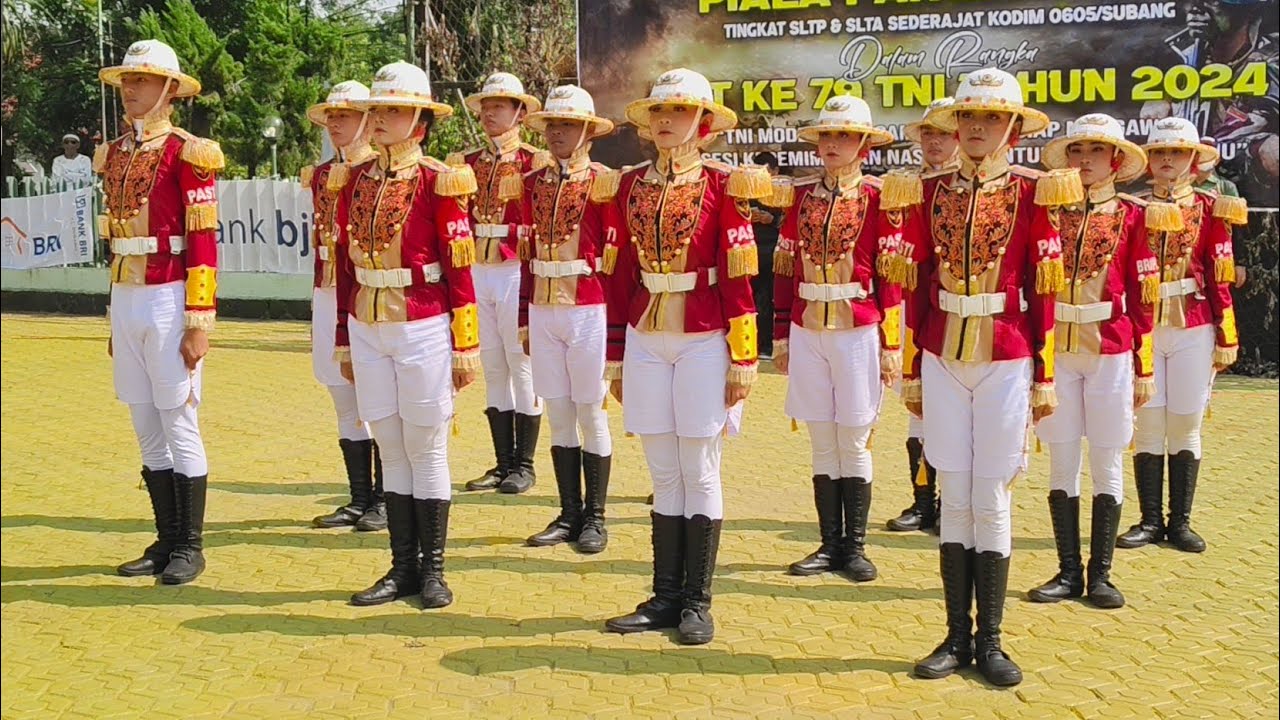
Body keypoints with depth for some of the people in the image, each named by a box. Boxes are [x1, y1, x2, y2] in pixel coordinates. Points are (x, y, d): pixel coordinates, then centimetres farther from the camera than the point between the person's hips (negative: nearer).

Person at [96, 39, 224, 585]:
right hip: (125, 300, 7)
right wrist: (118, 320, 16)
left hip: (169, 300, -7)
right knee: (147, 430, 11)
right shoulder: (114, 155, 14)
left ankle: (190, 547, 9)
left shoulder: (186, 153, -7)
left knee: (179, 427, -1)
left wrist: (198, 325, -15)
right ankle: (166, 540, 21)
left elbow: (203, 244, -11)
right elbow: (116, 242, 17)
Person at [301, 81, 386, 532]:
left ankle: (384, 501, 10)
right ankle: (359, 500, 19)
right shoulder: (320, 175, 14)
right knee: (346, 405, 10)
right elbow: (320, 242, 17)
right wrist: (319, 306, 16)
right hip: (329, 295, 6)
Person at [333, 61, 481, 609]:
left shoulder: (438, 182, -6)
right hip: (368, 331, 5)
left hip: (423, 330, -5)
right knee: (390, 450, 10)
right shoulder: (355, 180, 9)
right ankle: (403, 568, 20)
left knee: (426, 450, 3)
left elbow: (459, 270, -7)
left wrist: (465, 347, -9)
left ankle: (433, 569, 15)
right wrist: (344, 341, 12)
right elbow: (345, 266, 12)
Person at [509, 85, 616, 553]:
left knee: (591, 414, 3)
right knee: (558, 415, 9)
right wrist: (525, 320, 11)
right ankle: (569, 515, 20)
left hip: (588, 309, -4)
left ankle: (595, 519, 15)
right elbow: (527, 255, 12)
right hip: (543, 309, 5)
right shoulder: (531, 184, 10)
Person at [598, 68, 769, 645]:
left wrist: (742, 359, -9)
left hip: (703, 342, -4)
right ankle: (665, 597, 19)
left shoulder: (722, 186, -3)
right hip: (646, 341, 4)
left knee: (699, 473, 3)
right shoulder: (627, 187, 8)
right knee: (663, 474, 9)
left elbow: (739, 279, -6)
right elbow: (618, 277, 8)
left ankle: (697, 603, 13)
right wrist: (615, 358, 8)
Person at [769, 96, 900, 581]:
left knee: (854, 445, 3)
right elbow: (784, 270, 9)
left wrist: (891, 346, -6)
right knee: (822, 445, 9)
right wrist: (781, 336, 6)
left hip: (857, 332, -3)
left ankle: (855, 547, 14)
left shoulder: (876, 199, -2)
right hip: (807, 332, 3)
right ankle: (830, 544, 18)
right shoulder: (801, 196, 9)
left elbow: (889, 277, -4)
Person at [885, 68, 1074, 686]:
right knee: (954, 501, 6)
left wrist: (1044, 377, -2)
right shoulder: (927, 194, 5)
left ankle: (990, 641, 15)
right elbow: (915, 287, 6)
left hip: (1004, 364, -2)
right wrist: (912, 372, 6)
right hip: (943, 362, 2)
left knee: (991, 503, 3)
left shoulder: (1032, 195, 0)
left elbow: (1042, 293, -1)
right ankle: (957, 637, 17)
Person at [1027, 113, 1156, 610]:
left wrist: (1144, 369, -2)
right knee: (1062, 461, 5)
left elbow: (1143, 297, 1)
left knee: (1107, 462, 4)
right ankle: (1069, 572, 15)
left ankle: (1101, 573, 14)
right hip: (1055, 350, 1)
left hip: (1111, 351, -1)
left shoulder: (1131, 215, 3)